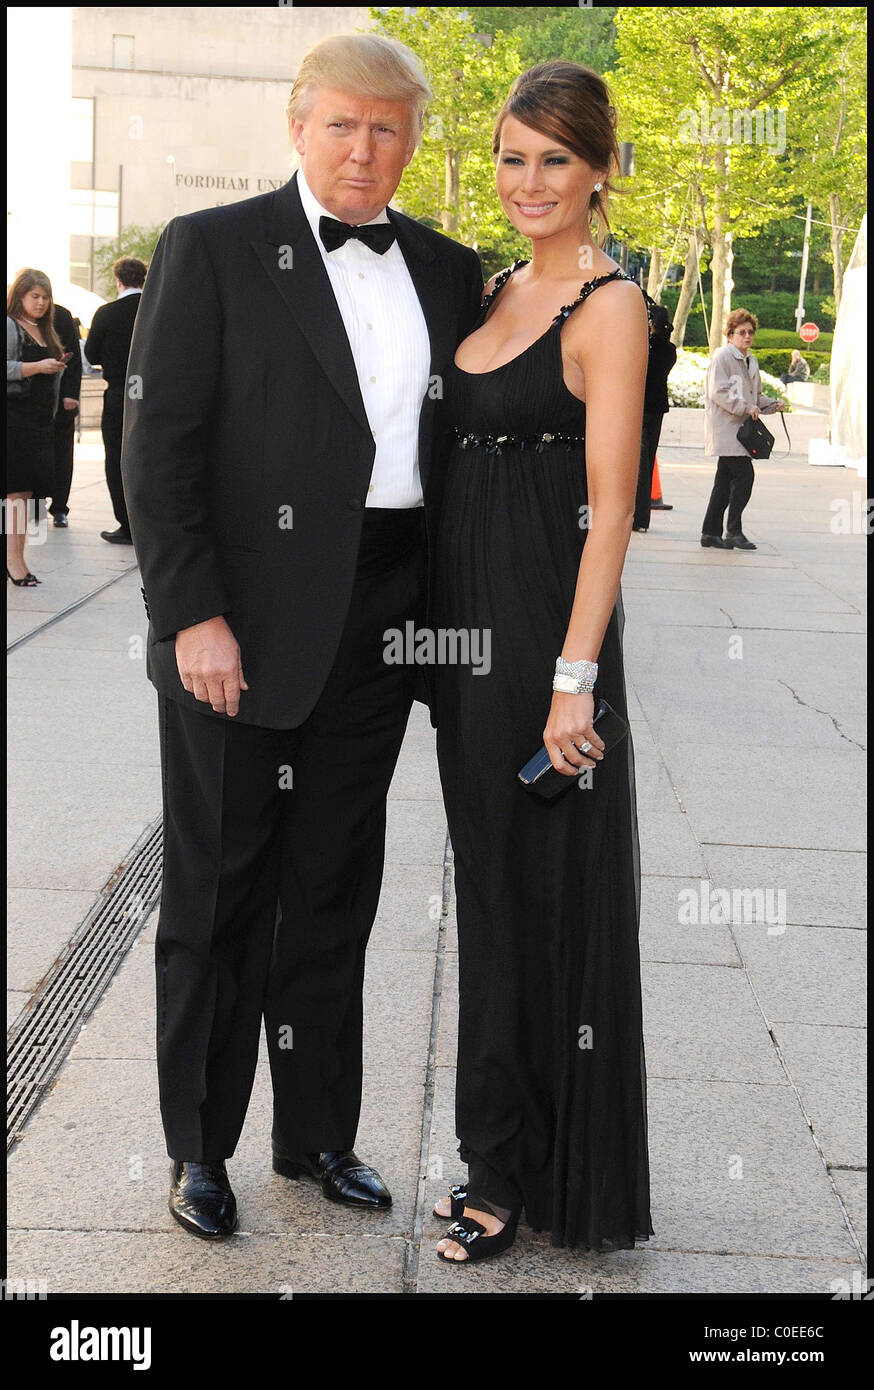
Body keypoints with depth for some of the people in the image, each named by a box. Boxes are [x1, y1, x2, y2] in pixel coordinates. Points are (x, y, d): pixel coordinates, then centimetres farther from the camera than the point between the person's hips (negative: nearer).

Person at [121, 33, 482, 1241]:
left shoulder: (447, 271, 10)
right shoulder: (214, 248, -3)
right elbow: (159, 446, -9)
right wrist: (191, 615, -16)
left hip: (378, 629, 4)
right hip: (242, 628, -4)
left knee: (336, 892, 14)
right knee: (218, 893, 8)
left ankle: (316, 1134, 30)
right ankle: (198, 1146, 25)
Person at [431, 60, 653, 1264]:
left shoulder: (608, 305, -10)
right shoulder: (498, 288, 14)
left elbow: (610, 502, -16)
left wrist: (574, 675, -22)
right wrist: (447, 627, 13)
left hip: (546, 619, -8)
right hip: (466, 617, 8)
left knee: (550, 890, 1)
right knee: (491, 884, 14)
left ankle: (541, 1172, 16)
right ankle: (503, 1152, 28)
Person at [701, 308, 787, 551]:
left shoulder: (751, 361, 20)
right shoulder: (722, 356, -7)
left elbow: (755, 396, 29)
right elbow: (718, 392, -16)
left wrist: (772, 405, 11)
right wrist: (745, 407, -19)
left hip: (740, 429, 9)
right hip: (725, 428, -9)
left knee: (725, 481, 9)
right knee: (744, 474, -16)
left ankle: (710, 532, 13)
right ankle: (733, 531, -10)